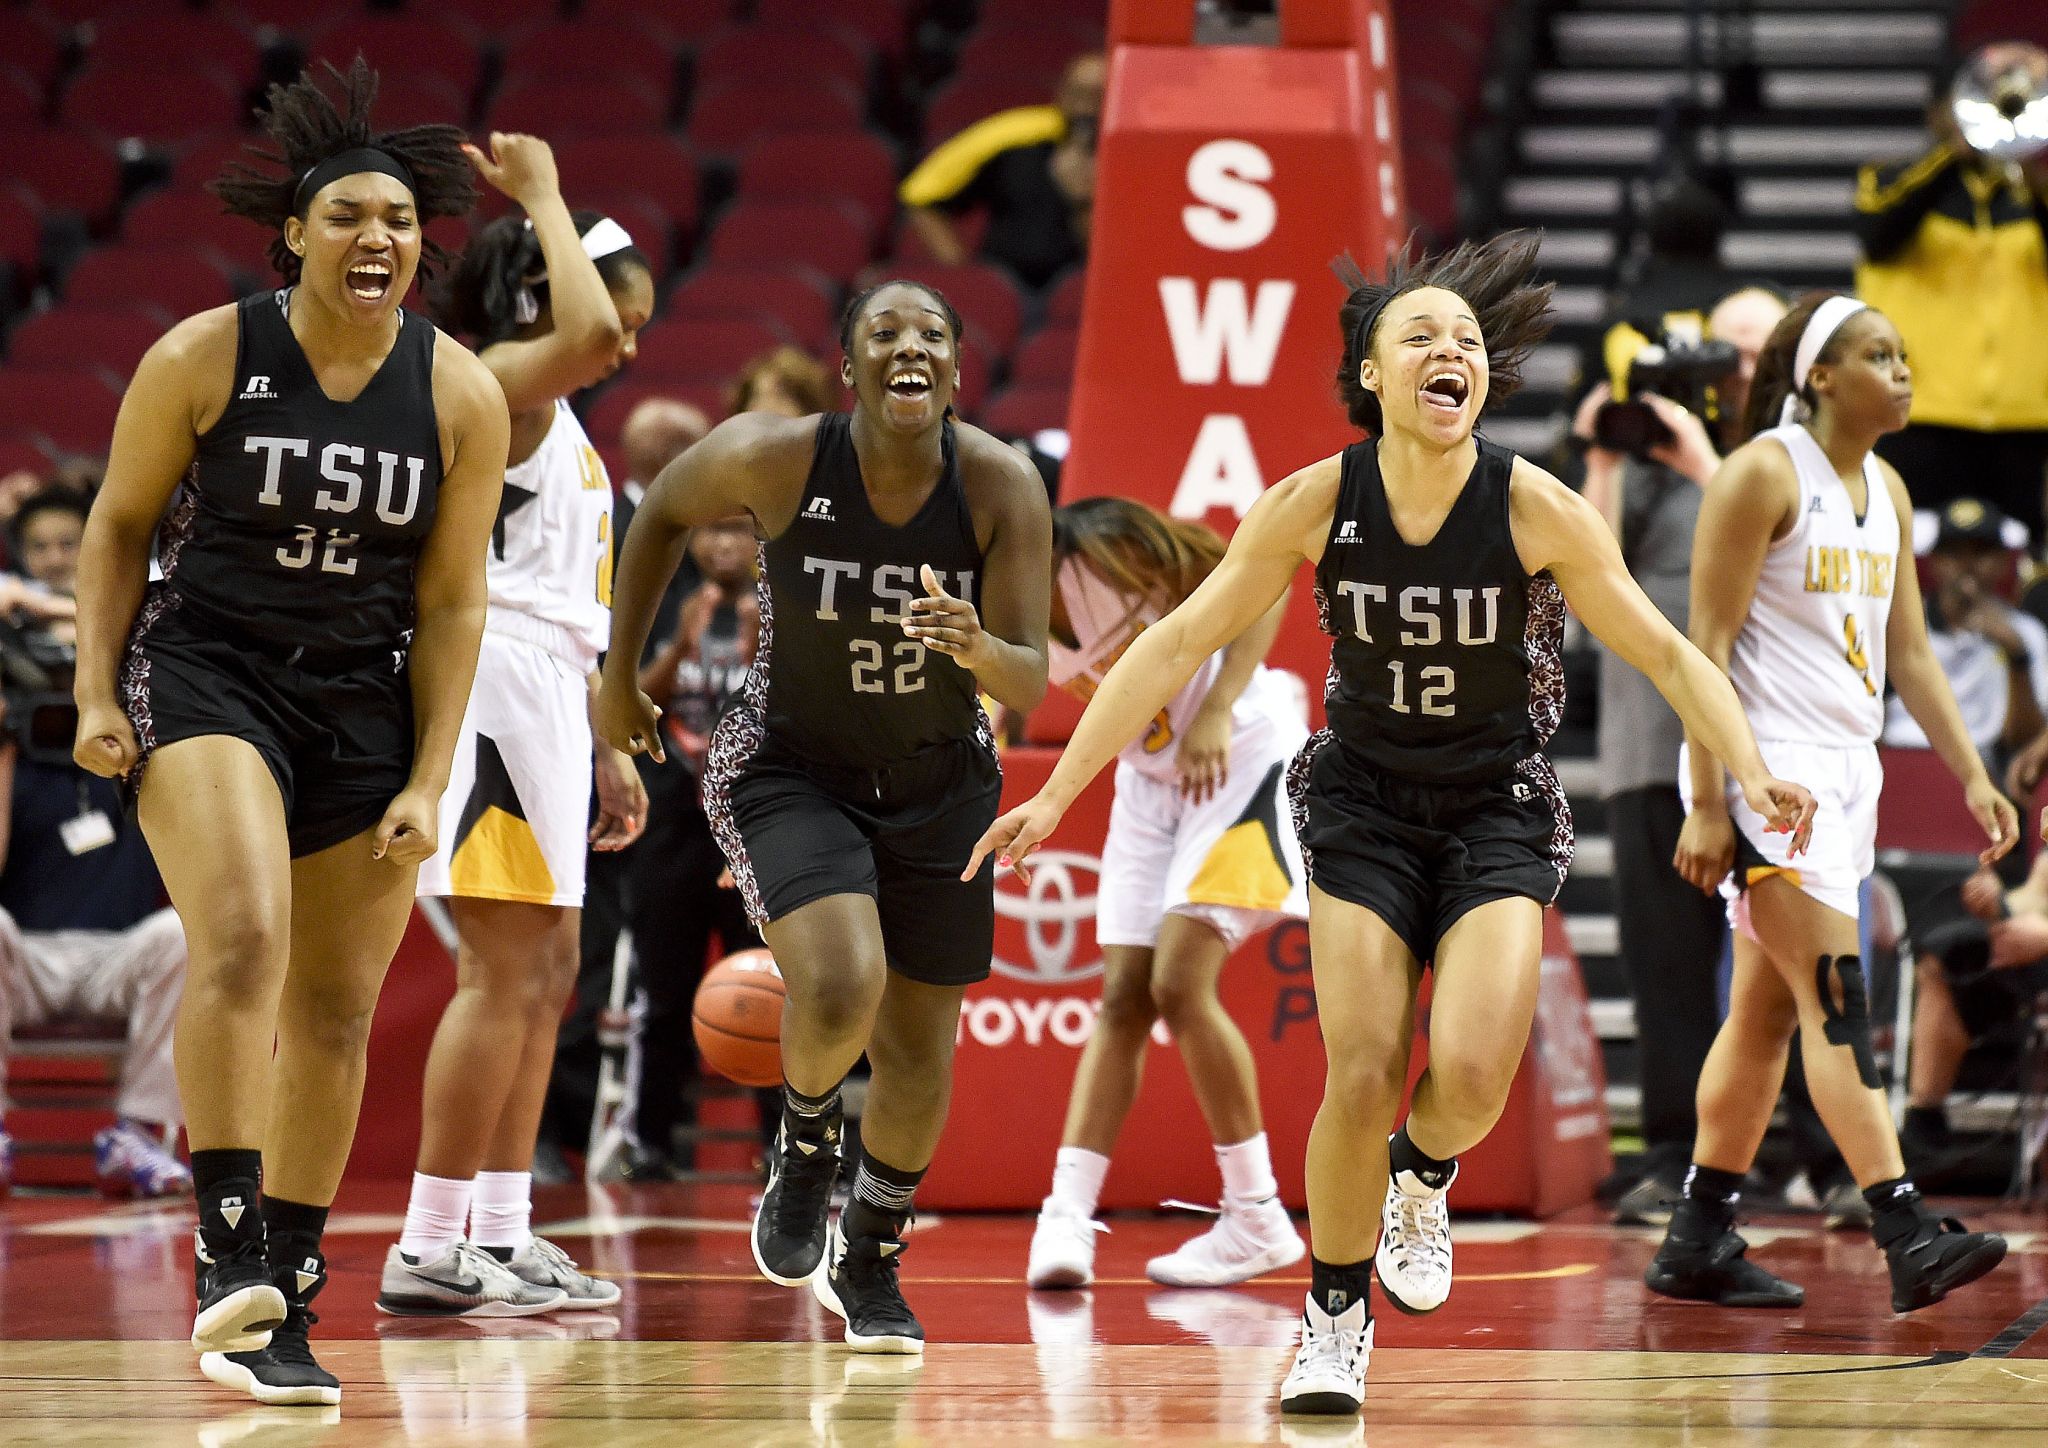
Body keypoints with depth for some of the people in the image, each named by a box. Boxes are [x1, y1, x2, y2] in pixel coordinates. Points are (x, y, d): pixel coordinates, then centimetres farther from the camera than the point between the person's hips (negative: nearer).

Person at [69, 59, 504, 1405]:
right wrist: (97, 694, -4)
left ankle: (286, 1306, 15)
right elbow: (119, 525, 4)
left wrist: (428, 782, -3)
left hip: (364, 702, 3)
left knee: (338, 1009, 5)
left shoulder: (463, 396, -3)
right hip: (203, 673, -3)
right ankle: (230, 1255, -24)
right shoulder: (203, 359, -8)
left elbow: (450, 607, 2)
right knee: (242, 939, -25)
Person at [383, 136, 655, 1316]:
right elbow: (578, 332, -32)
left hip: (546, 697, 10)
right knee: (505, 971, -12)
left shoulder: (558, 424, 21)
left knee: (546, 970, 11)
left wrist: (604, 745, 24)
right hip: (495, 682, -10)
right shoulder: (498, 383, -9)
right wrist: (544, 197, -19)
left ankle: (502, 1237, 14)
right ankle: (431, 1249, -12)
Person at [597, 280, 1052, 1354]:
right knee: (840, 992, -27)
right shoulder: (775, 458, -22)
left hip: (940, 782, 2)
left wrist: (979, 649, -42)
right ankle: (804, 1135, 9)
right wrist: (619, 676, 5)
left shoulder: (1002, 487, -20)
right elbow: (663, 512, 0)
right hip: (792, 770, -2)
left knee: (918, 1055, 10)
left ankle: (871, 1263, 37)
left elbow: (1029, 685, -18)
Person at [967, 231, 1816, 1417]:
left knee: (1473, 1072, -19)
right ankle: (1336, 1318, 14)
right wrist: (1056, 795, -11)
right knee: (1362, 1076, -9)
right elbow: (1178, 644, -8)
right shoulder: (1318, 502, -14)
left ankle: (1425, 1180, 19)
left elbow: (1667, 655, -10)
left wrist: (1754, 775, -26)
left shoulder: (1534, 507, -17)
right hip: (1364, 804, 1)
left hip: (1500, 810, -1)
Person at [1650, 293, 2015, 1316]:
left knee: (1767, 1014, 10)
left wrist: (1971, 776, 10)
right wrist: (1707, 804, -18)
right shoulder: (1761, 474, -10)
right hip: (1765, 769, -9)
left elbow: (1909, 653, 18)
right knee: (1836, 999, -15)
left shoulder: (1886, 490, 14)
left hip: (1845, 770, 9)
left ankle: (1696, 1248, 17)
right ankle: (1907, 1238, -22)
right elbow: (1707, 644, -13)